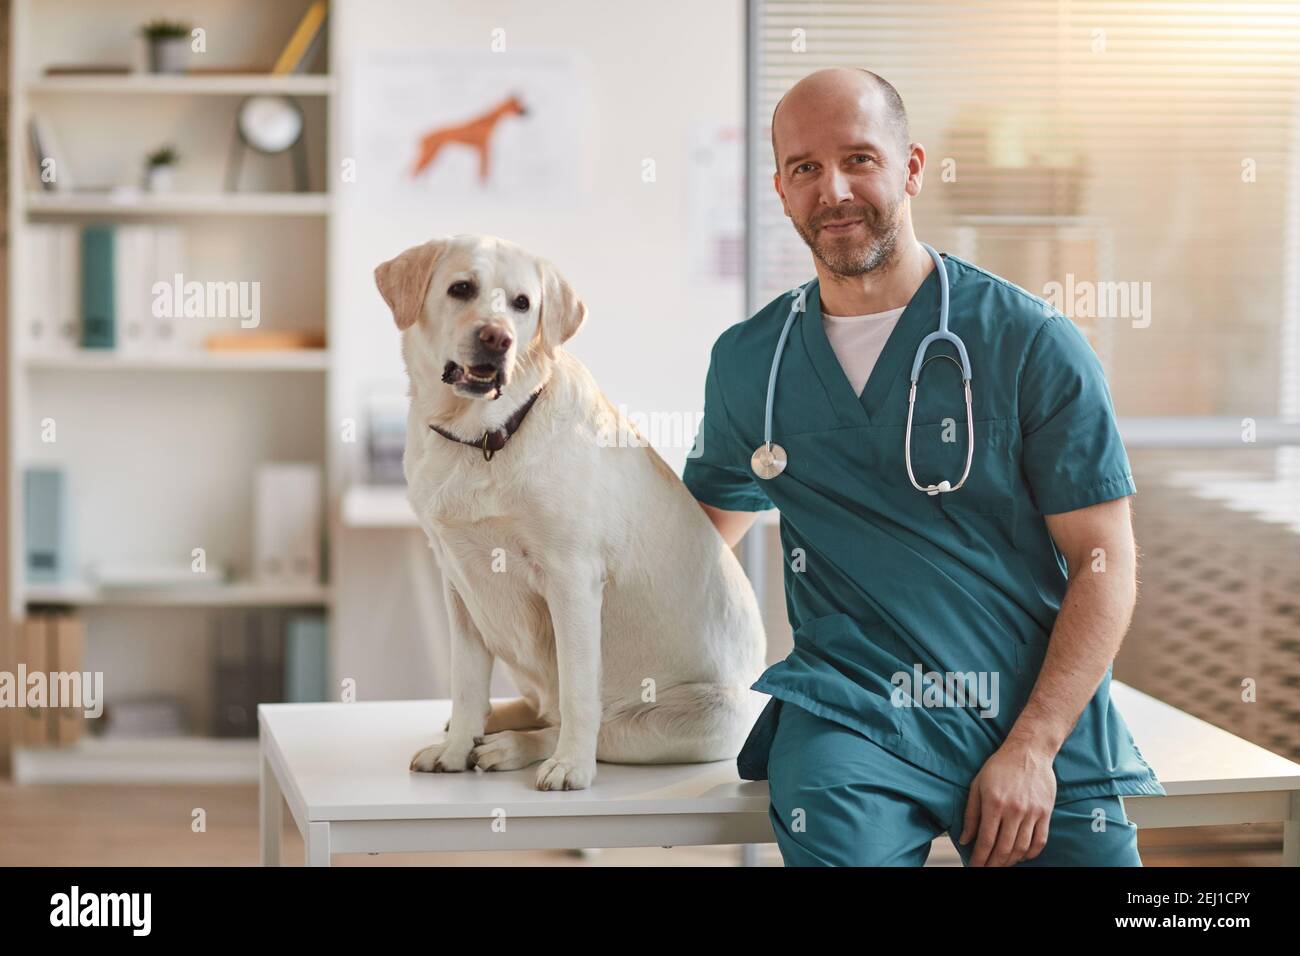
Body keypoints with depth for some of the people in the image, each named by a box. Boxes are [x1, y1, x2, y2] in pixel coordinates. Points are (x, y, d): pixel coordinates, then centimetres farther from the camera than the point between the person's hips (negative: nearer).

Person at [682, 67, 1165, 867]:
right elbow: (709, 518, 25)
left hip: (1040, 718, 0)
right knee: (833, 830, -28)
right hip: (851, 711, 1)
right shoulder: (746, 363, 9)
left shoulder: (1032, 344, -2)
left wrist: (1032, 748, -12)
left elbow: (1106, 562, -3)